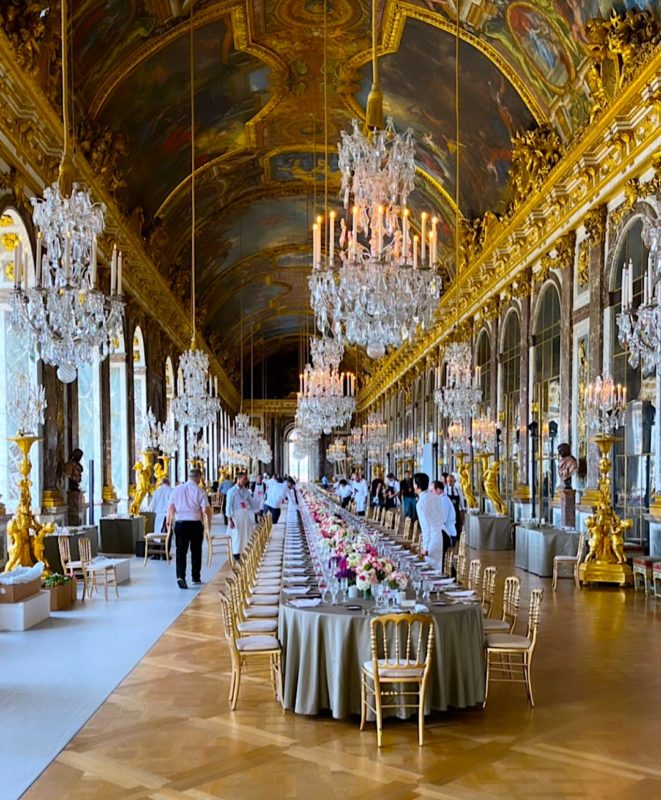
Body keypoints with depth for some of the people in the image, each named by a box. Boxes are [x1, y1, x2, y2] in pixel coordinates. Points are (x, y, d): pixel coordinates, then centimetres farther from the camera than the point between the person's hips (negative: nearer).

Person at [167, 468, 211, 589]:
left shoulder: (177, 489, 5)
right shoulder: (200, 491, -4)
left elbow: (171, 507, 6)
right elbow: (205, 509, -10)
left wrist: (169, 520, 19)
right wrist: (209, 521, 5)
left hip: (180, 523, 2)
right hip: (195, 523, -2)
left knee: (181, 551, 1)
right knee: (196, 551, 13)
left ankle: (180, 576, -15)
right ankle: (196, 578, 20)